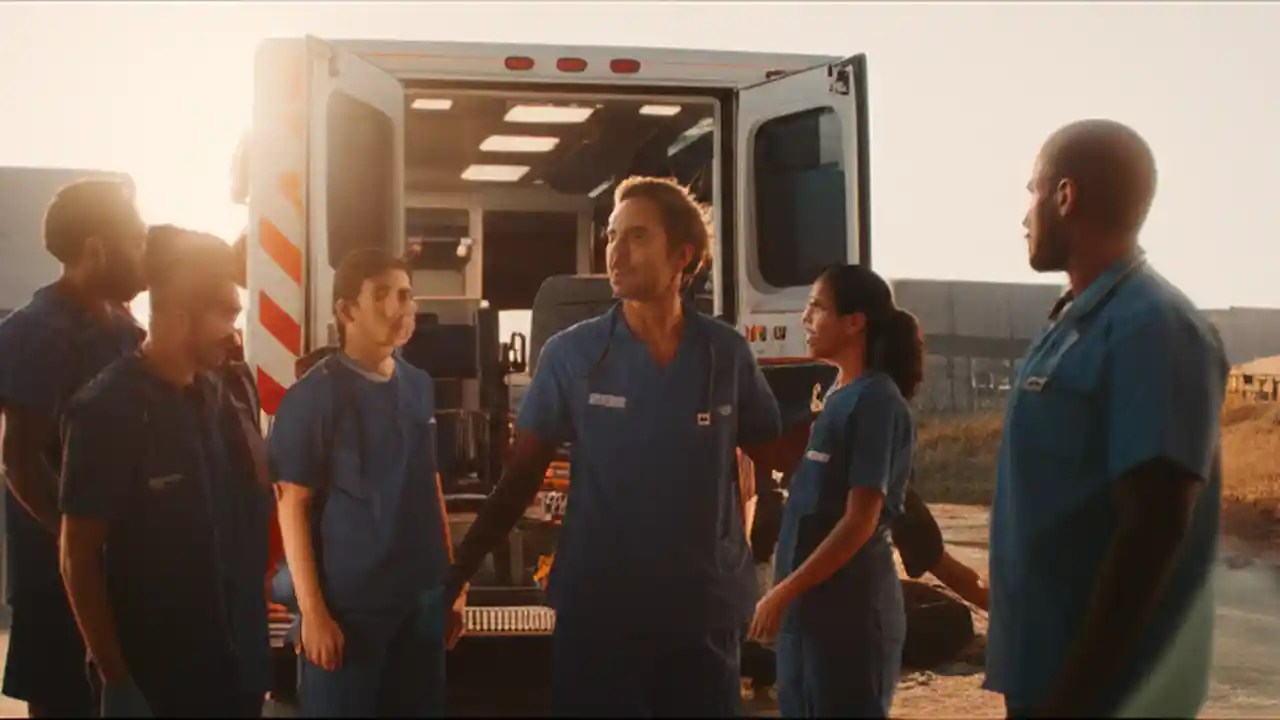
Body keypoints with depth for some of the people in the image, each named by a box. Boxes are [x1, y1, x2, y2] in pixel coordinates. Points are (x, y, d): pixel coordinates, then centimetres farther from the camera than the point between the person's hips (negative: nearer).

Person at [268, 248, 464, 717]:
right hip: (349, 601, -5)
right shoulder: (312, 397, -9)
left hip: (423, 596, 5)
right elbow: (293, 506, -10)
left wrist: (452, 580, 13)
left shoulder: (420, 386, 7)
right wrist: (312, 611, -13)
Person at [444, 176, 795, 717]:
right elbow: (520, 477, -2)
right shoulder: (570, 354, -4)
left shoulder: (727, 353, 0)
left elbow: (773, 454, 12)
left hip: (704, 609, 2)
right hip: (597, 610, -1)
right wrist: (457, 575, -8)